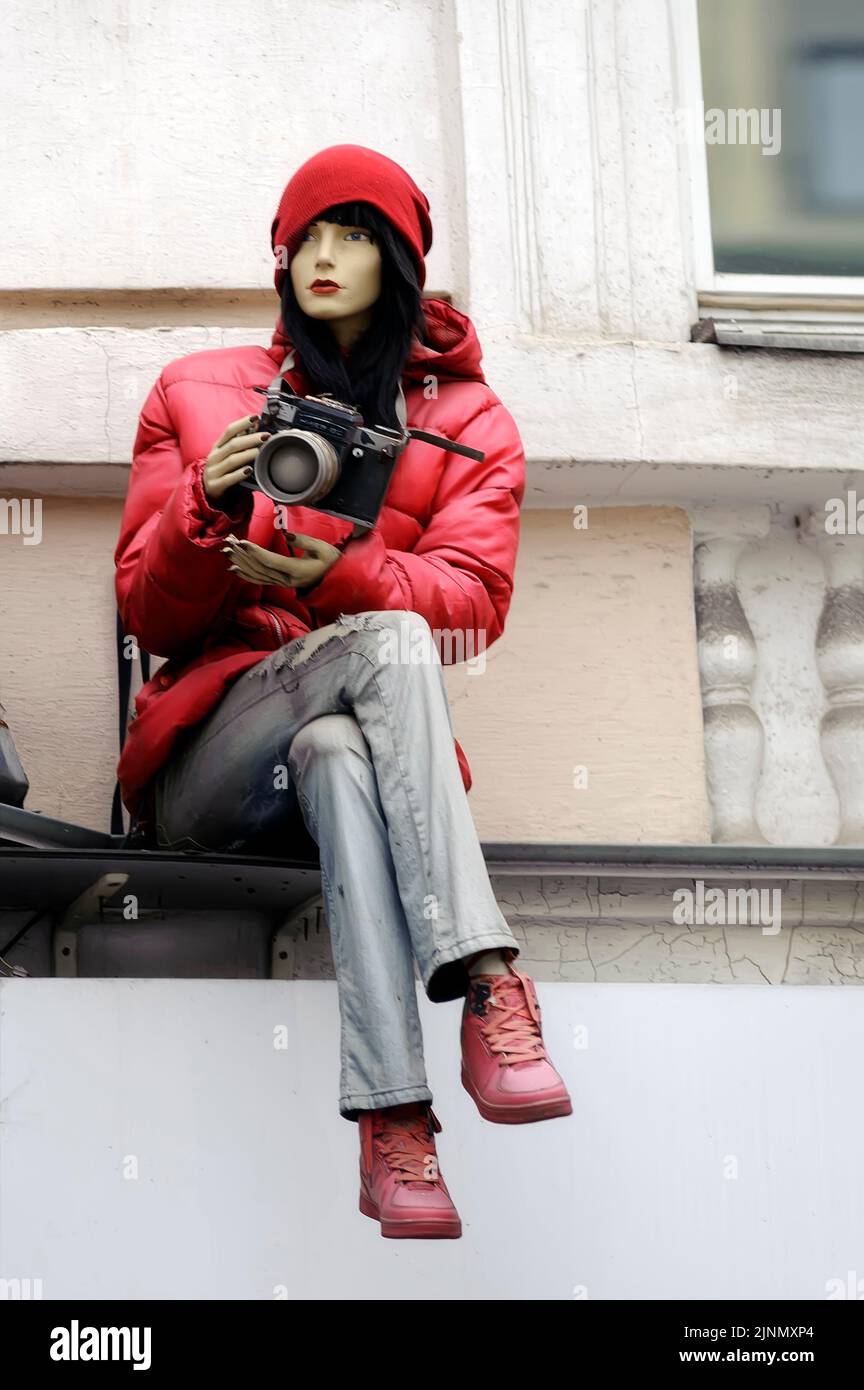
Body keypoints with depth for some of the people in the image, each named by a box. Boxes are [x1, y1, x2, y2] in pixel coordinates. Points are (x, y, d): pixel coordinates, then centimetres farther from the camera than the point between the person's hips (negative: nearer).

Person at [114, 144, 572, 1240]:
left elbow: (474, 600, -2)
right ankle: (488, 982, -52)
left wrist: (340, 575, -23)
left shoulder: (467, 420, 16)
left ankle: (392, 1125, -54)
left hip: (365, 736, 1)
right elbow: (149, 616, 7)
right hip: (211, 758, -1)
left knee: (337, 759, -39)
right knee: (387, 643, -34)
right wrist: (209, 511, -15)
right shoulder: (196, 394, 15)